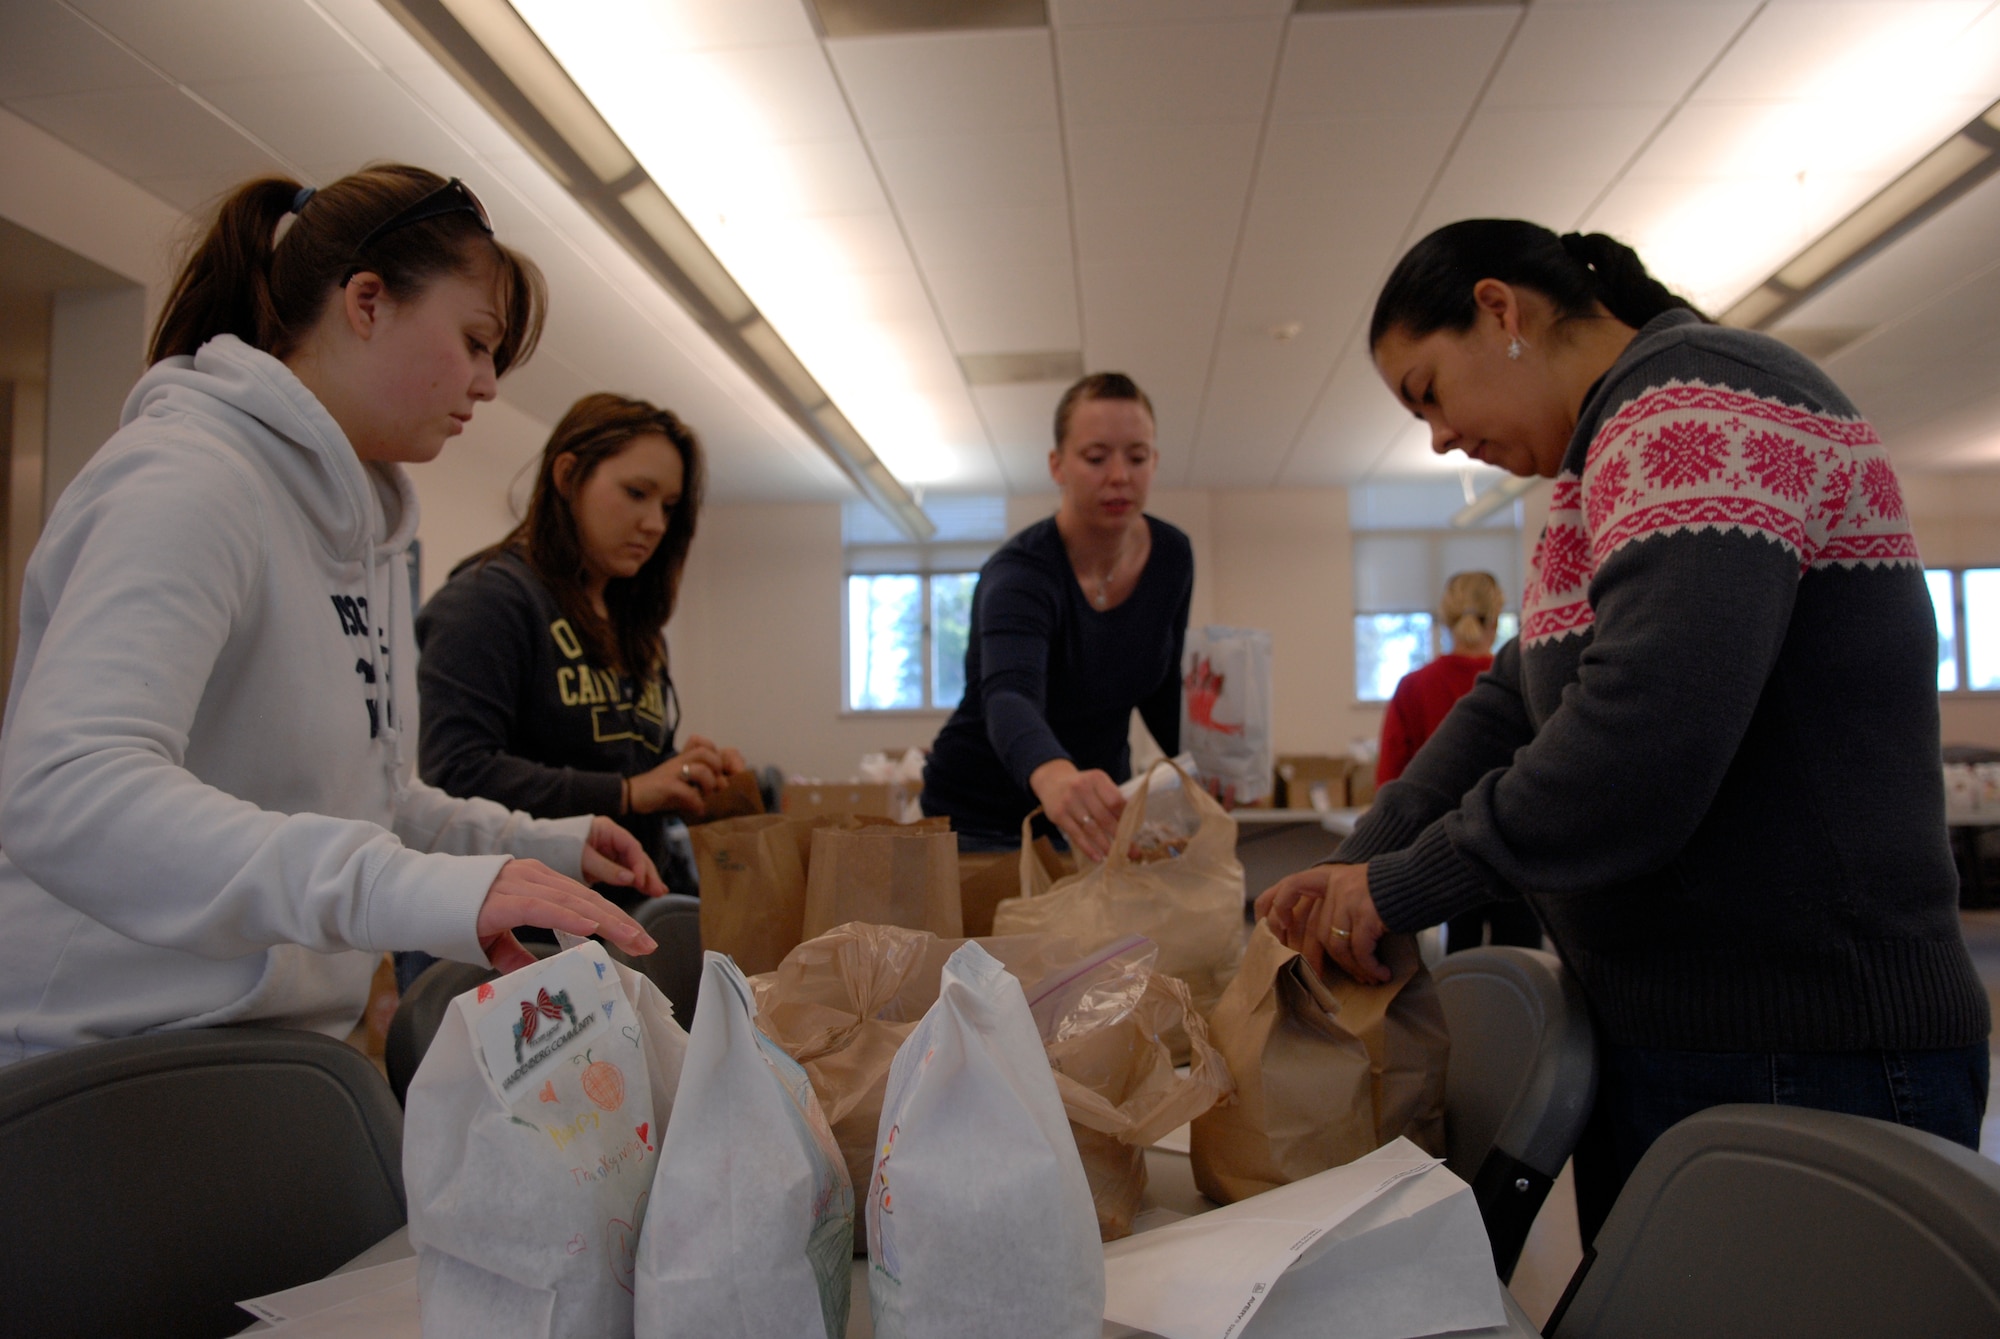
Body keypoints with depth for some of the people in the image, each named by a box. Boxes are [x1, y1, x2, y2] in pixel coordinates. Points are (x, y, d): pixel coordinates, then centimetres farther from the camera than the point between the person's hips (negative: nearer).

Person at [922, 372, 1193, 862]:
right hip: (982, 821, -5)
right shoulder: (1019, 573, -25)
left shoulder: (1171, 557, -6)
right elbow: (1009, 698, -45)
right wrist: (1054, 775, -66)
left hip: (1095, 814, 5)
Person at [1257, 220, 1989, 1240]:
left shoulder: (1697, 401, -17)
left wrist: (1402, 888, -18)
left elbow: (1646, 741, -30)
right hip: (1667, 1030, 10)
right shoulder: (1635, 437, 16)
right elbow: (1516, 703, 13)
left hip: (1799, 1057, -10)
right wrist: (1355, 868, 1)